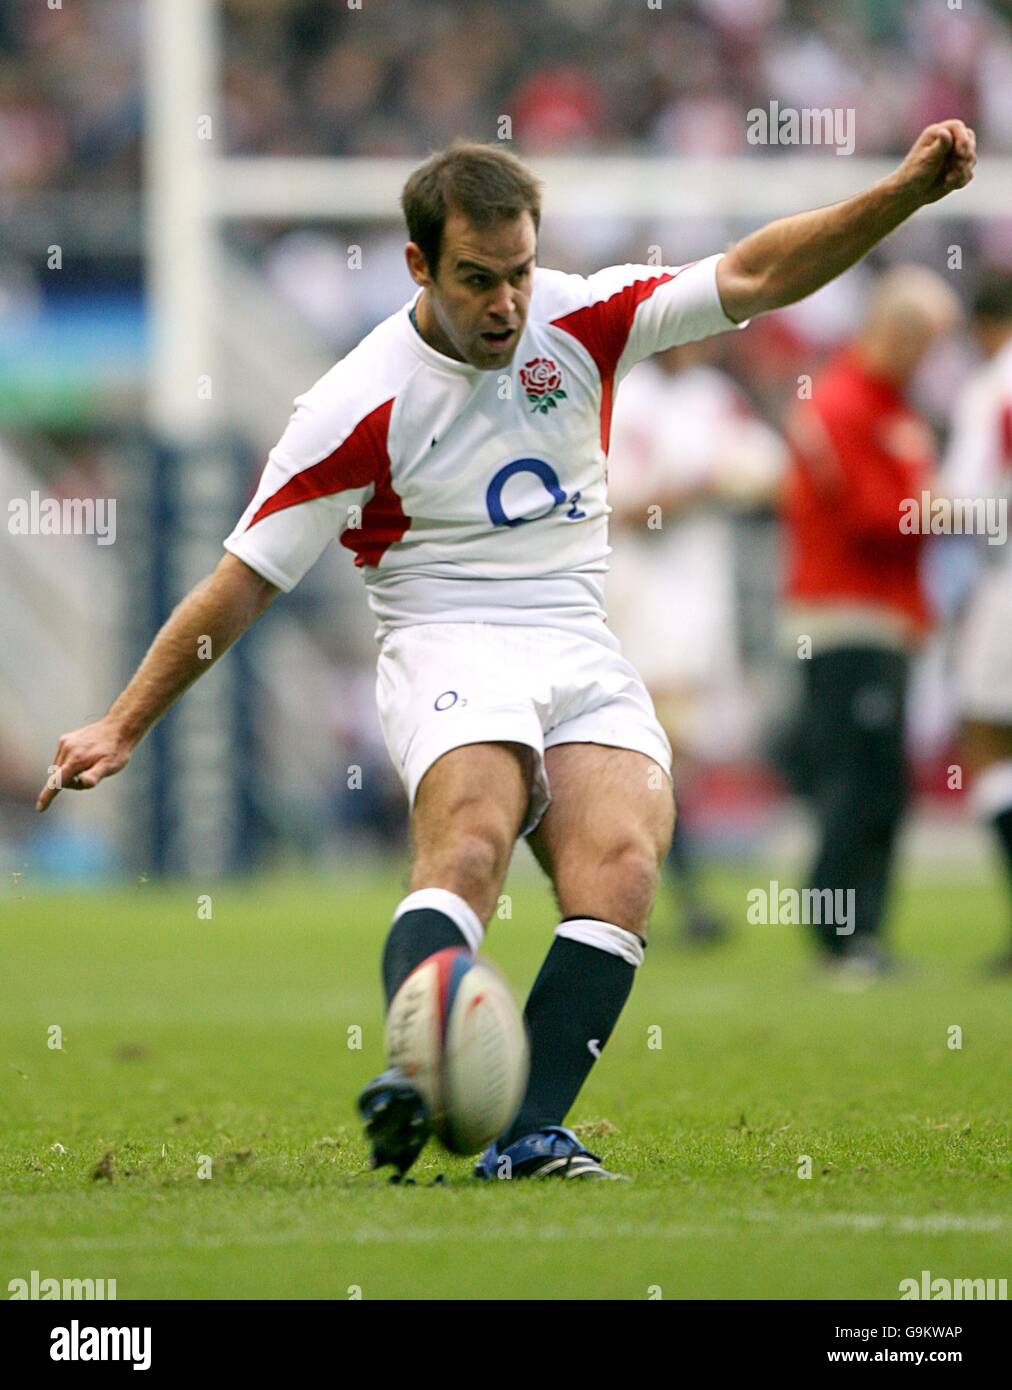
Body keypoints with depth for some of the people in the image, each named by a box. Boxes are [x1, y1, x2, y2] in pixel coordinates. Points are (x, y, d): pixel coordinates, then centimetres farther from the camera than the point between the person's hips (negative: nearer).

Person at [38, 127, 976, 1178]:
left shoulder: (576, 320, 5)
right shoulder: (359, 407, -6)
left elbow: (750, 277, 4)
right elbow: (244, 579, -1)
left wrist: (905, 191, -8)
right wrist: (123, 727, -1)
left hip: (586, 659, 4)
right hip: (449, 654, -4)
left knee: (621, 867, -24)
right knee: (472, 840, -34)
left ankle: (528, 1136, -31)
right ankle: (412, 1080, -55)